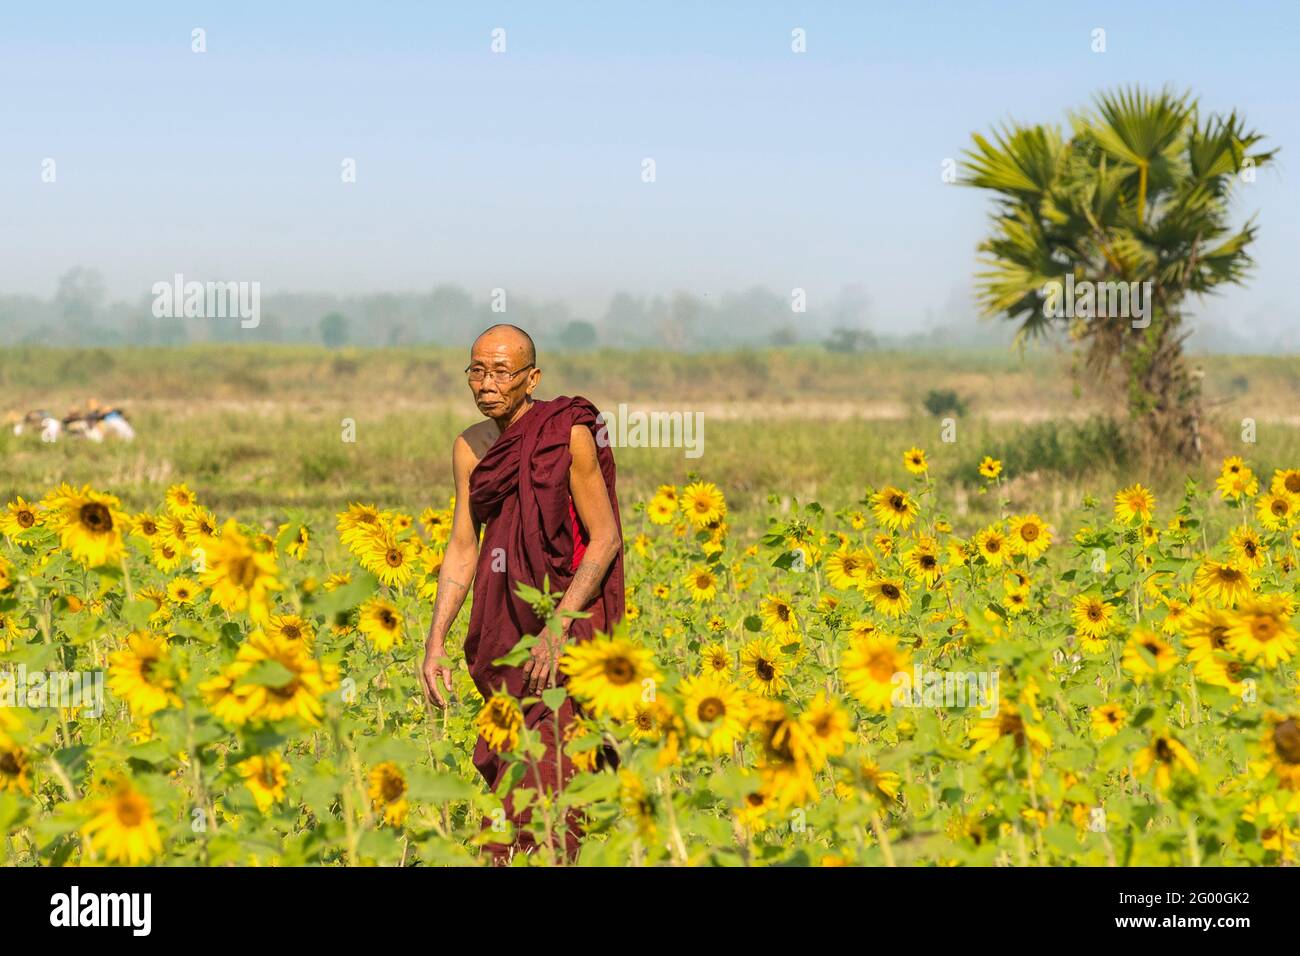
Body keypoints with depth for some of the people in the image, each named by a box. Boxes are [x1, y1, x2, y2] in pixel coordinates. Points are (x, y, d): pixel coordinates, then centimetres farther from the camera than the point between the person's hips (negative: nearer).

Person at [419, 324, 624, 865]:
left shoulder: (568, 435, -11)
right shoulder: (471, 447, 7)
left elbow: (606, 539, -10)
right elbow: (462, 549, 10)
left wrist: (558, 628, -19)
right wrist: (435, 642, 2)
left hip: (567, 617, -6)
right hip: (502, 624, 6)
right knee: (500, 768, 6)